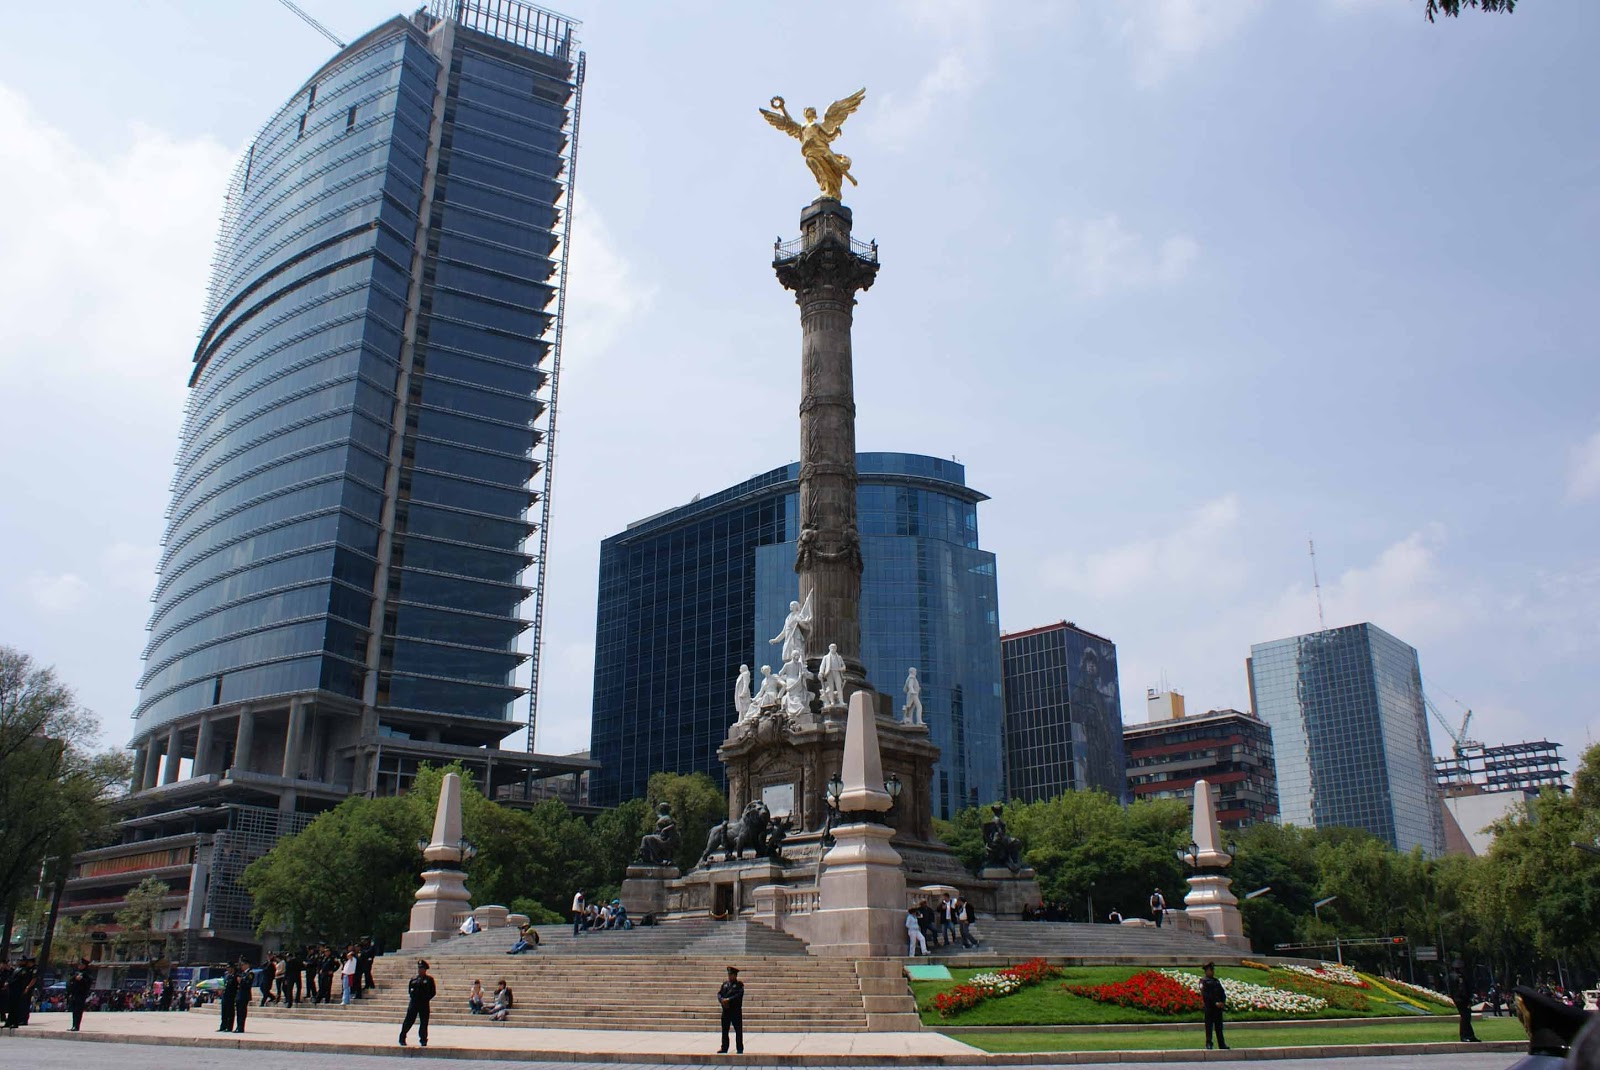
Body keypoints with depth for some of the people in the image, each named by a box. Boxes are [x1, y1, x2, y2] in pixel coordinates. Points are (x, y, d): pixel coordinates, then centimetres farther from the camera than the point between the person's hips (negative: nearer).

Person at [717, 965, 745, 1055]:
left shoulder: (739, 984, -3)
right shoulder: (725, 984, 13)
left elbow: (739, 995, -16)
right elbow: (719, 993, 7)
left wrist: (728, 1000, -22)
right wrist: (722, 1000, -14)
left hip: (736, 1010, -5)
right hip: (726, 1010, 5)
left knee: (738, 1030, 1)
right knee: (724, 1030, 8)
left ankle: (740, 1049, 8)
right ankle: (724, 1048, 16)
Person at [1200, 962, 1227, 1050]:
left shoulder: (1216, 981, 19)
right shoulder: (1203, 981, -2)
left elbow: (1222, 993, 15)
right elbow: (1205, 995, -12)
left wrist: (1222, 1002, -3)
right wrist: (1215, 1003, -18)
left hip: (1218, 1007, 6)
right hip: (1209, 1007, -6)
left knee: (1219, 1027, 10)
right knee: (1209, 1026, -3)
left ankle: (1222, 1045, 15)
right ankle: (1208, 1044, -1)